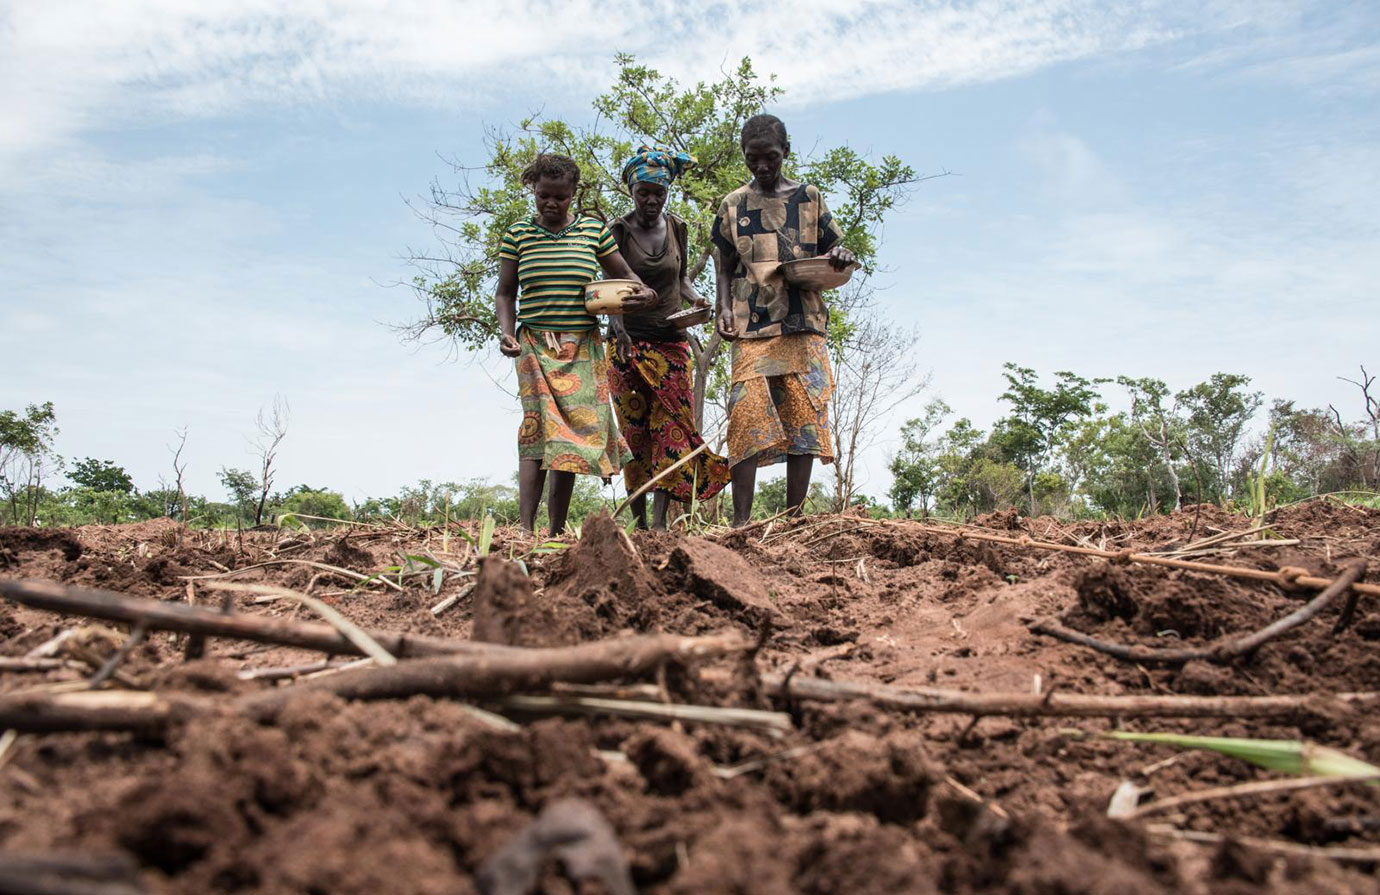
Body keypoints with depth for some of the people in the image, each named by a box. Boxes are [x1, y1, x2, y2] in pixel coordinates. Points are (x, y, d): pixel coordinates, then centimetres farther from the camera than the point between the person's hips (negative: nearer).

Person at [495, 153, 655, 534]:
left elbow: (623, 274, 16)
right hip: (536, 345, -2)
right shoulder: (517, 235, 6)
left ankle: (556, 530, 9)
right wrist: (506, 332, -7)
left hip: (584, 347, 2)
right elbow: (505, 293, 10)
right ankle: (525, 529, -23)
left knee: (574, 431, 0)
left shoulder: (593, 230, 8)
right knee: (538, 425, -18)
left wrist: (642, 293, -7)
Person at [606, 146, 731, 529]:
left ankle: (660, 521, -11)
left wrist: (694, 298, -2)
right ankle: (639, 523, 7)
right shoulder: (617, 232, -2)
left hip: (671, 341, 3)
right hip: (628, 343, -2)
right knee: (635, 432, 0)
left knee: (671, 425, -8)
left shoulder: (677, 228, 8)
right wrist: (618, 327, -22)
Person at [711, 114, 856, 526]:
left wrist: (843, 256, -8)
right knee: (747, 418, -12)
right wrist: (724, 309, 0)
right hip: (751, 328, -1)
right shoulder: (733, 205, 12)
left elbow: (832, 253, 16)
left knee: (804, 419, -1)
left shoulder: (809, 198, 11)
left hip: (804, 325, 1)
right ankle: (741, 521, -11)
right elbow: (725, 266, 16)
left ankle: (794, 519, 5)